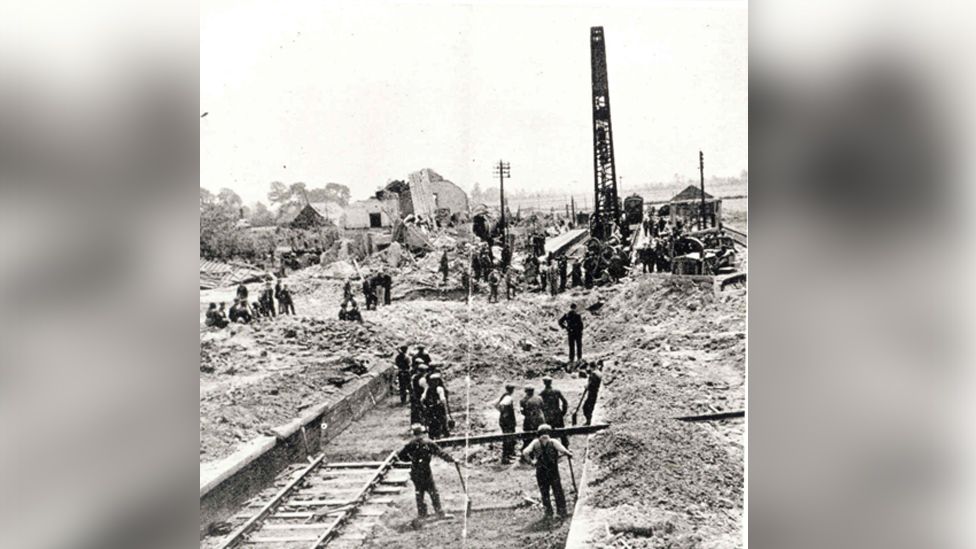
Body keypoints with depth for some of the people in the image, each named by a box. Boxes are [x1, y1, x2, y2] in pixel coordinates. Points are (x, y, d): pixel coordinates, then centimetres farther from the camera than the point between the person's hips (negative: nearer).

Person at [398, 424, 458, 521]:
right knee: (433, 492, 8)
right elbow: (441, 454, -9)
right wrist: (452, 460, -1)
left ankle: (422, 513, 19)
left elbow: (401, 456, 1)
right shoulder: (429, 443, -9)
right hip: (426, 472, -3)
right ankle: (439, 512, 7)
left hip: (415, 473, 3)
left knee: (419, 493, 16)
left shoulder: (410, 445, -2)